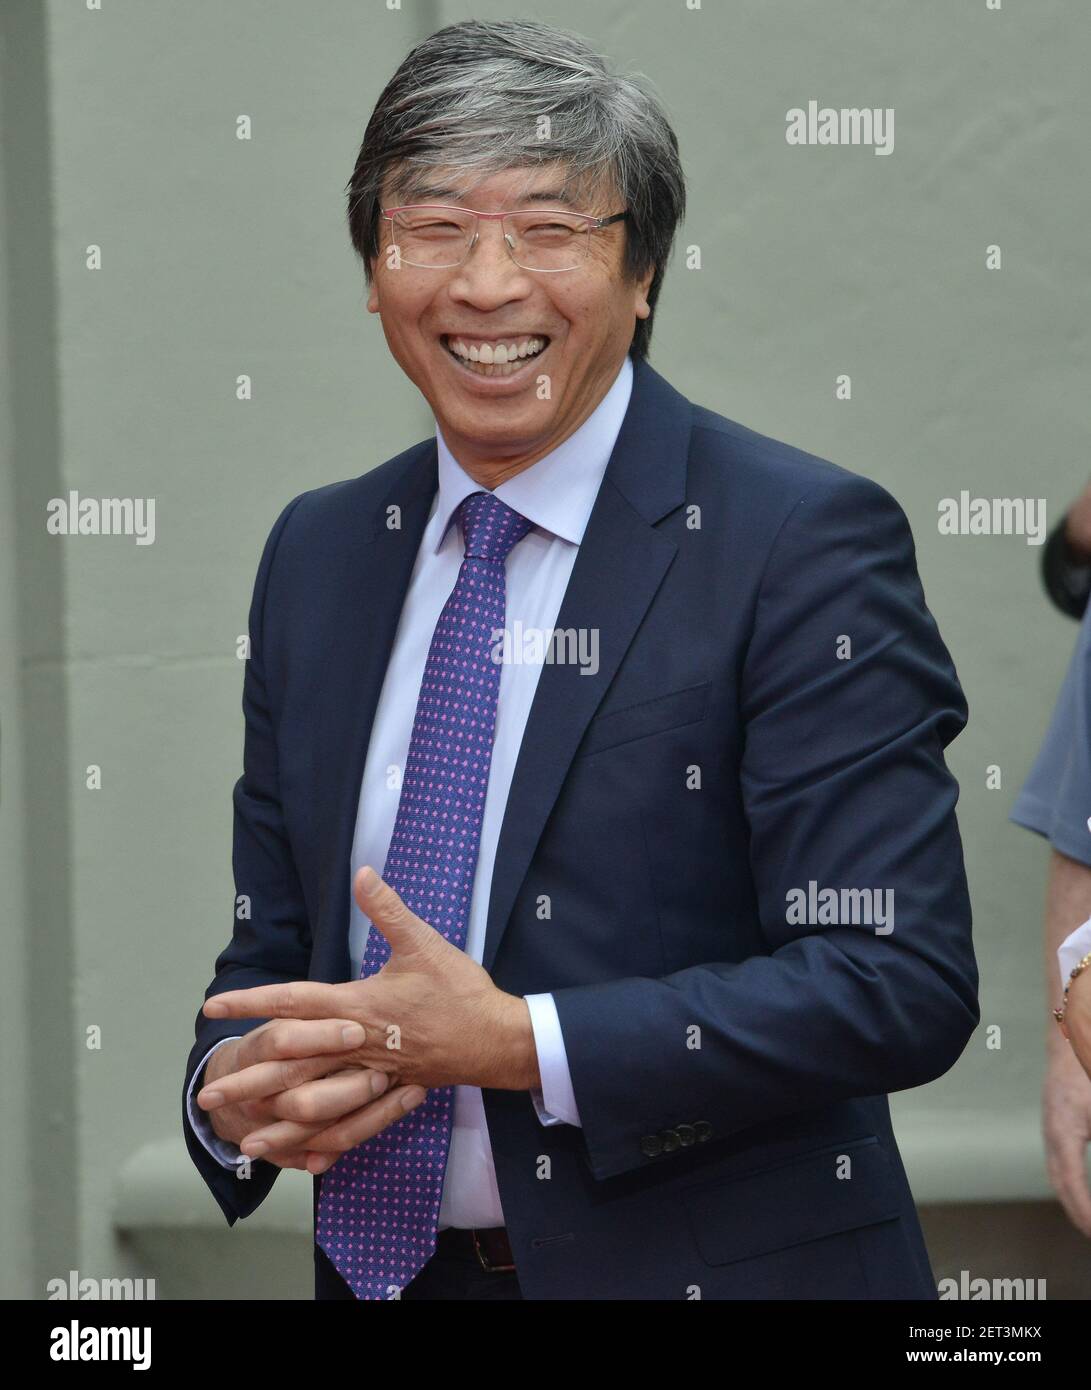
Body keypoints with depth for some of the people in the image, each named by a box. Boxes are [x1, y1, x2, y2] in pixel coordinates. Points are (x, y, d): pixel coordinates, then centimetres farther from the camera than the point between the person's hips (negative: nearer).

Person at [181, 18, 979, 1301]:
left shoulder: (802, 544, -12)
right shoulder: (316, 556, 6)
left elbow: (901, 979, -19)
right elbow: (274, 944, 12)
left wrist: (516, 1042, -23)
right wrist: (237, 1090, -10)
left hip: (707, 1265, -5)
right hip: (386, 1264, 5)